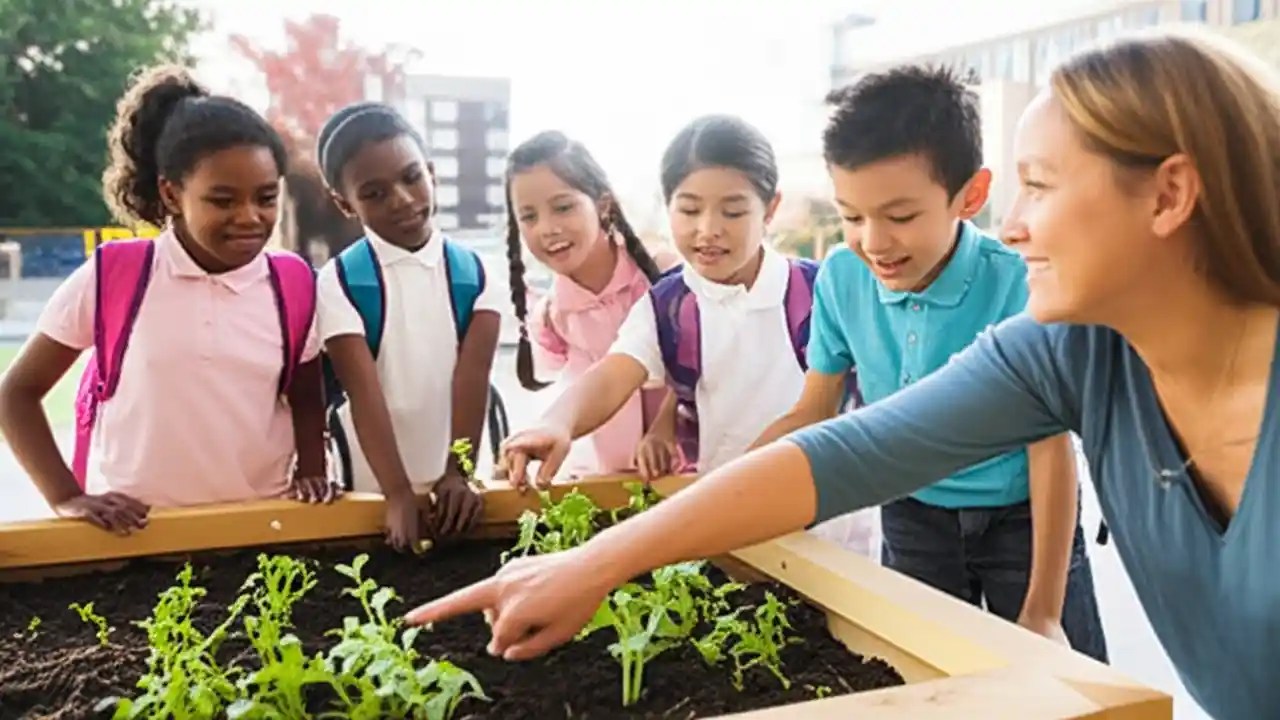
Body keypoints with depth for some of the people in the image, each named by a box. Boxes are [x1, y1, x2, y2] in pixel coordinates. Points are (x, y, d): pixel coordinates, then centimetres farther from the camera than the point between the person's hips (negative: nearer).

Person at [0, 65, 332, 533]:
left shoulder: (294, 286, -2)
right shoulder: (110, 276, -6)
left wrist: (311, 472, -2)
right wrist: (65, 496, -5)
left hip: (263, 526, 1)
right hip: (134, 530, -1)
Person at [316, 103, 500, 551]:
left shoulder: (475, 273, -1)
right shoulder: (340, 281, -7)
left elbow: (472, 376, -11)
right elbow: (364, 392, -16)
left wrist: (458, 472, -22)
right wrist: (399, 494, -24)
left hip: (451, 481, 2)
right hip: (374, 486, -1)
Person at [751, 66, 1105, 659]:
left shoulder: (1017, 285, -24)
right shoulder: (840, 280, -13)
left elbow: (1050, 445, -16)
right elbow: (812, 415, -1)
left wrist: (1043, 610, -14)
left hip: (1020, 518, -3)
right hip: (913, 520, 3)